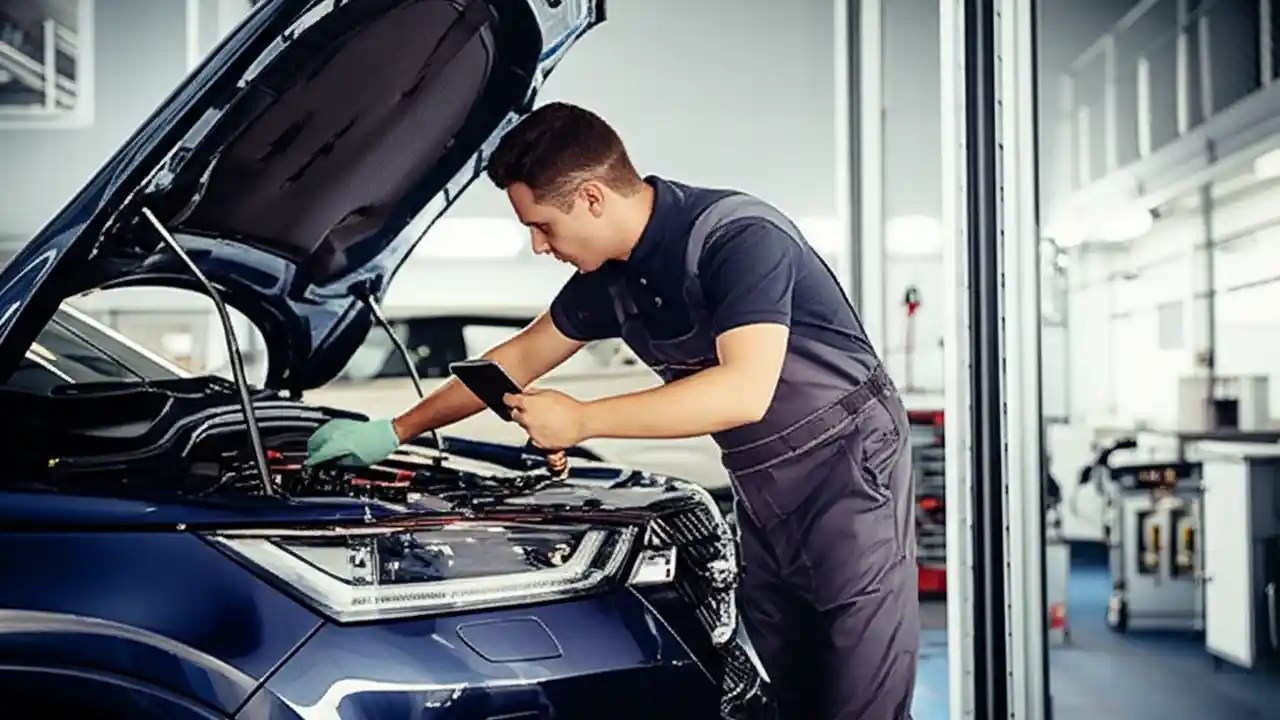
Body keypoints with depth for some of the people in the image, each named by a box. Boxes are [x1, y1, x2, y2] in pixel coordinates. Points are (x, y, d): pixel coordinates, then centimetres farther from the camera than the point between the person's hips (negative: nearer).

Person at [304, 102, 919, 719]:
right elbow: (522, 356, 17)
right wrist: (395, 432, 20)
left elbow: (745, 391, -31)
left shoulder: (739, 235, -21)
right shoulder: (611, 276, 4)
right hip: (763, 490, 8)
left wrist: (581, 421, -27)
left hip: (848, 468, -8)